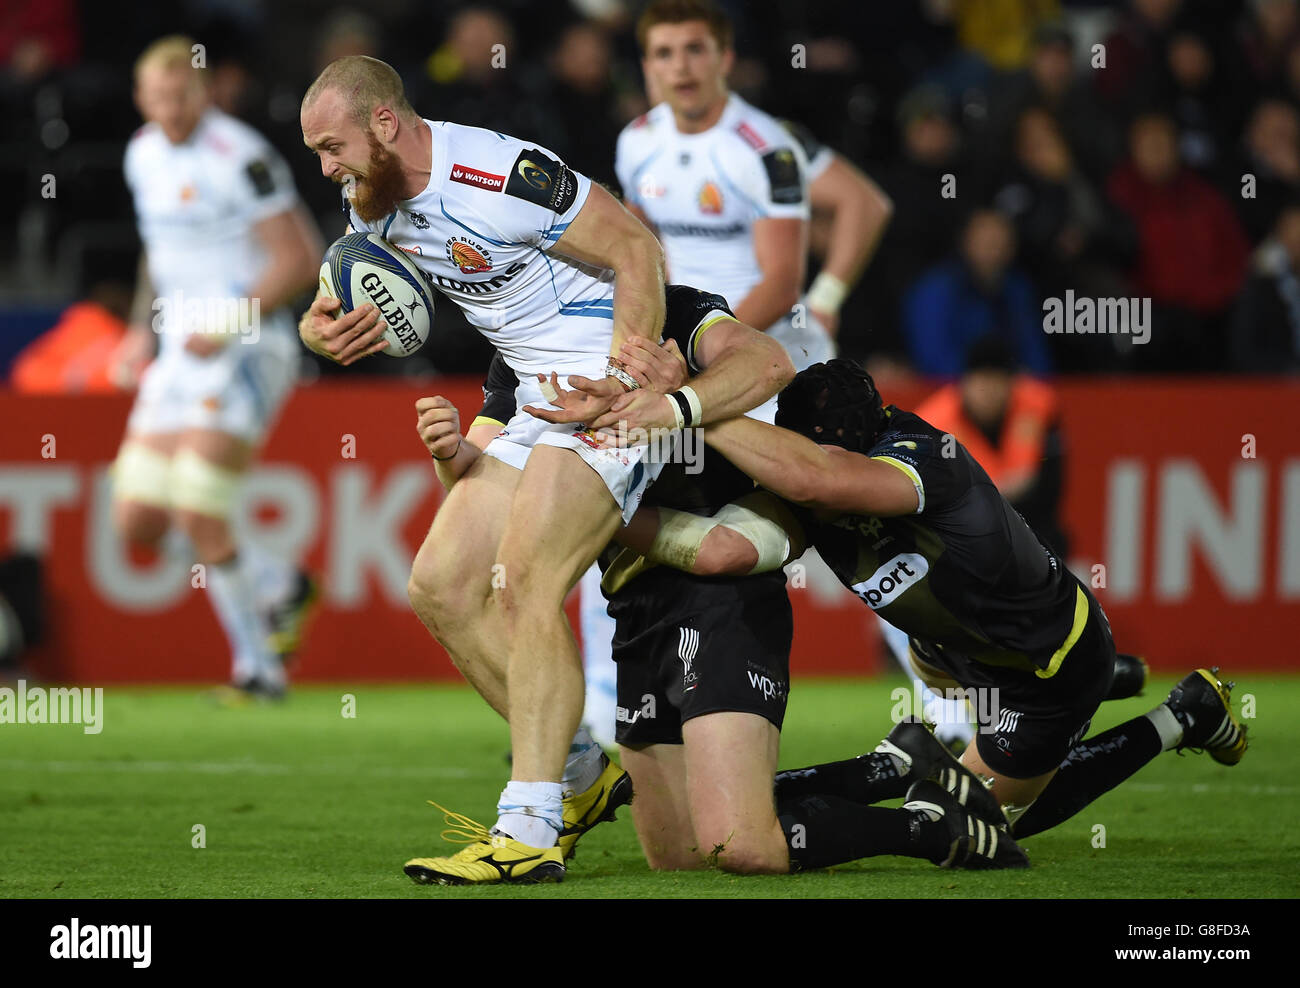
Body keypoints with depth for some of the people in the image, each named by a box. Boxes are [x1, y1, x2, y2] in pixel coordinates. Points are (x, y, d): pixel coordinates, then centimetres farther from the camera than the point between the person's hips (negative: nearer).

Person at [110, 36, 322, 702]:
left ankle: (257, 666, 2)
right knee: (138, 521, 3)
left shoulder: (239, 157, -14)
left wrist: (226, 326, -20)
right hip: (181, 354, 8)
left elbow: (299, 260, -16)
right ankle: (281, 587, 23)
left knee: (199, 514, -15)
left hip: (246, 350, -8)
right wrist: (144, 330, 18)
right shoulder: (144, 154, 12)